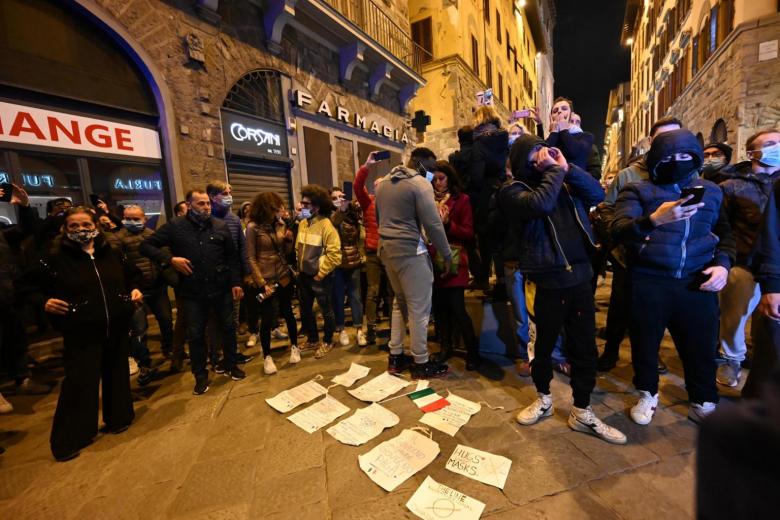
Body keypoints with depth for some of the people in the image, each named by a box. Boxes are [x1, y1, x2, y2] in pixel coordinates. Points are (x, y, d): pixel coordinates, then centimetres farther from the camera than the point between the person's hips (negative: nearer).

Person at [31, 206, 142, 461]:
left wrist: (135, 290, 2)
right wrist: (45, 303, -18)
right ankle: (70, 438, 22)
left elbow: (131, 276, 18)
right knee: (80, 382, 2)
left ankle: (118, 418, 36)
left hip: (117, 328, 4)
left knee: (117, 374, 16)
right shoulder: (55, 258, -6)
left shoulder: (113, 254, 4)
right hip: (81, 333, -3)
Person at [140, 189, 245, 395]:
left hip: (221, 289, 2)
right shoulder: (175, 226, -3)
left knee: (228, 327, 12)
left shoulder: (220, 226, 1)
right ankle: (200, 375, 28)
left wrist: (236, 283, 0)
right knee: (195, 334, 9)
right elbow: (146, 246, 0)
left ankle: (230, 365, 33)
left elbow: (232, 257, 4)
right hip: (192, 292, -1)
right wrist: (170, 259, -15)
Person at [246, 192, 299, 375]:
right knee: (267, 319, 4)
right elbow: (251, 258, -10)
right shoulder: (253, 227, -11)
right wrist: (261, 283, -14)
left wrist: (289, 239, -11)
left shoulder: (280, 224, 1)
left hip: (284, 277, 4)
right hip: (265, 280, -4)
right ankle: (267, 357, 23)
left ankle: (294, 347, 32)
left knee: (287, 312, 13)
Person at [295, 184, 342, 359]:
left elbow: (334, 254, -21)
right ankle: (313, 340, 38)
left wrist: (320, 274, -15)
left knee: (326, 311, 9)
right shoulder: (302, 223, 4)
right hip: (303, 275, 8)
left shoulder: (325, 225, -17)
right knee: (305, 310, 19)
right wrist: (299, 268, 7)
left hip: (319, 277, -7)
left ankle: (327, 342, 28)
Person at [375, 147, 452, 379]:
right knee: (419, 308, 3)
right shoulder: (420, 183, -11)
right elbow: (433, 224, -14)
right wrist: (447, 255, -5)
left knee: (400, 303, 19)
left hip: (387, 248, 9)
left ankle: (395, 357, 26)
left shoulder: (383, 182, 14)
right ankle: (421, 363, 15)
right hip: (410, 251, -8)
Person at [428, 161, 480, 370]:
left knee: (457, 309, -5)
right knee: (439, 307, 10)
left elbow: (469, 233, -6)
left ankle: (472, 352, 14)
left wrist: (447, 224, -18)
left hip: (454, 262, -4)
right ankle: (445, 347, 28)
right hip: (434, 261, 4)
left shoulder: (462, 199, 0)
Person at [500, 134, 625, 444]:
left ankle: (582, 412, 30)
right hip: (549, 281, -5)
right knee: (545, 344, 14)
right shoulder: (514, 190, -6)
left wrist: (567, 168, -2)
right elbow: (540, 204, -25)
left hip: (580, 276, 5)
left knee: (585, 348, 12)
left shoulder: (562, 182, 13)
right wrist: (554, 170, -12)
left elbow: (598, 194, 4)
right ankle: (543, 398, 38)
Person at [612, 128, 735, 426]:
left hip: (697, 283, 3)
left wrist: (723, 263, 0)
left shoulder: (711, 191, 14)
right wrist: (653, 219, -35)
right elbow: (618, 231, -17)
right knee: (645, 344, 11)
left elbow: (725, 233, 18)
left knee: (701, 348, 11)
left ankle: (704, 402, 35)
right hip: (648, 283, -3)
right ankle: (647, 394, 35)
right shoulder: (637, 190, -2)